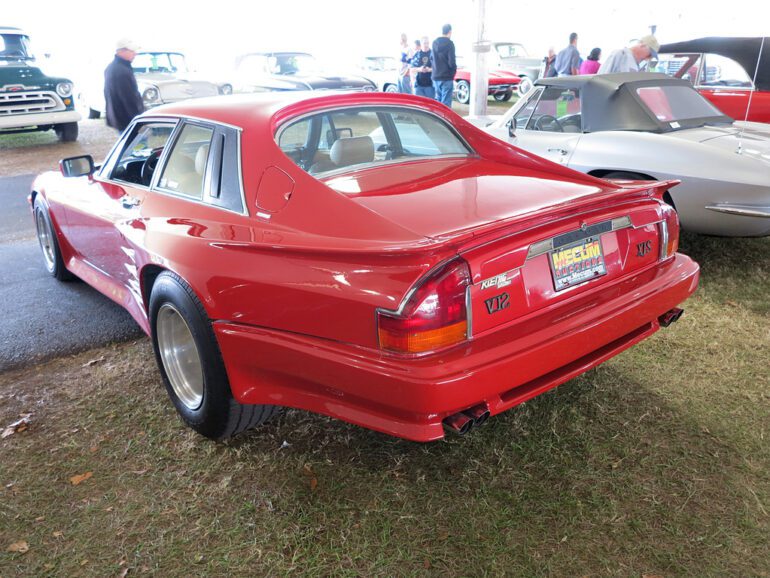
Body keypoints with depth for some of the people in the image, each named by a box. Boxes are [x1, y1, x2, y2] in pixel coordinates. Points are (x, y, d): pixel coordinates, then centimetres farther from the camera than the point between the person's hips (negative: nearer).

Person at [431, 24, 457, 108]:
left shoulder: (434, 43, 8)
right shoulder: (449, 43, -11)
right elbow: (451, 61, -14)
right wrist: (454, 70, 3)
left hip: (435, 76, 7)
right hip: (447, 77, -7)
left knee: (438, 100, 15)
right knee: (446, 102, -5)